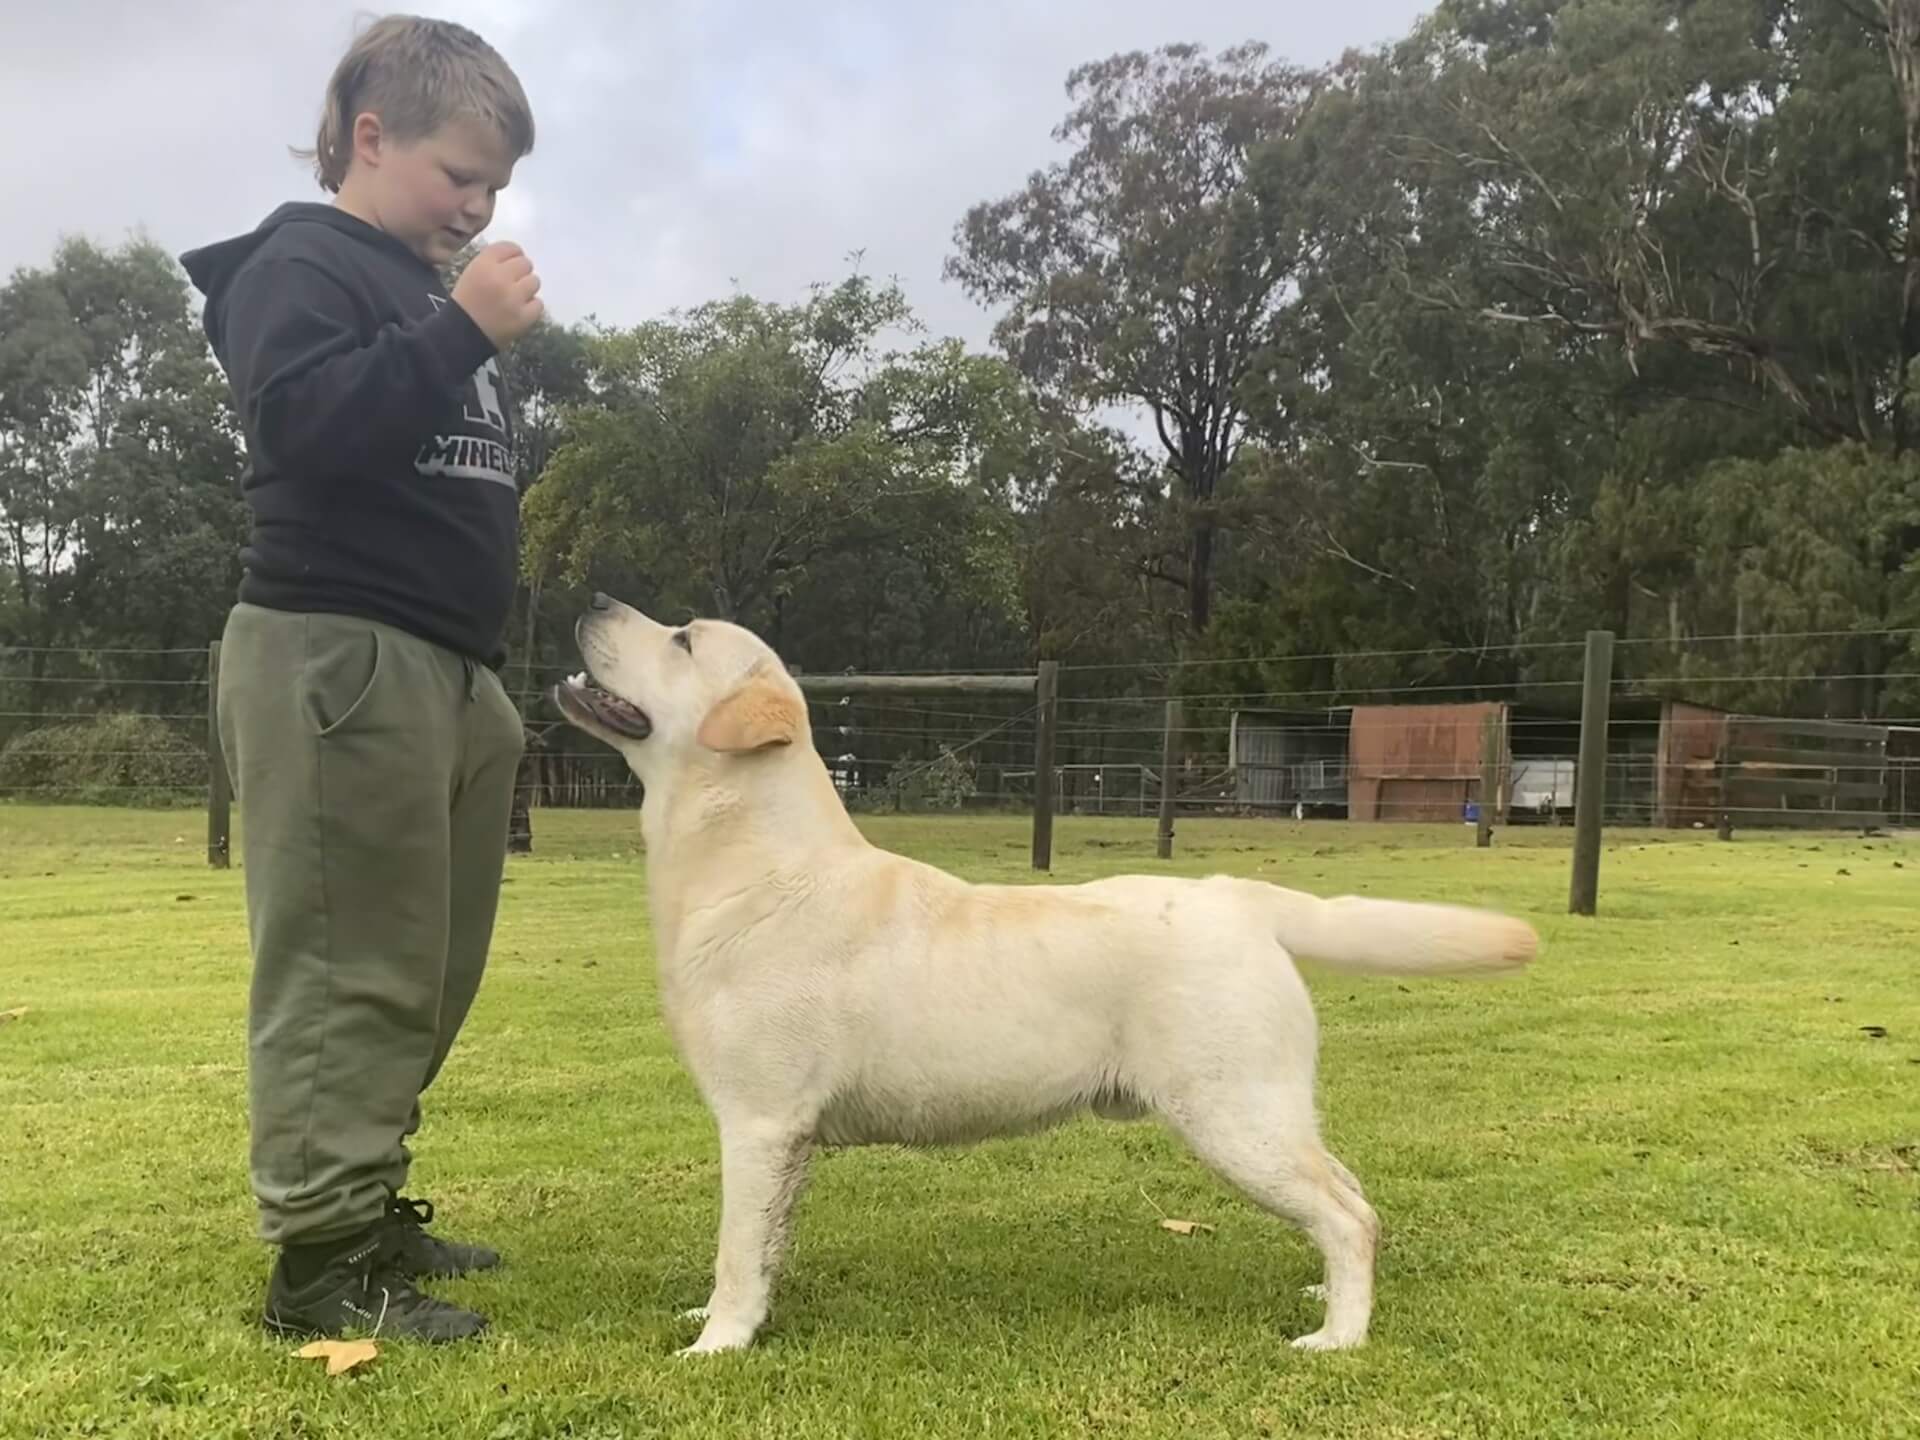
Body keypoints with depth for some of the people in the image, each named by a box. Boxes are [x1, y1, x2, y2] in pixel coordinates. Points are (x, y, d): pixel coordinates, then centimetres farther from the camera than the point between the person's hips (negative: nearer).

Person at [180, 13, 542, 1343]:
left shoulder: (424, 289, 23)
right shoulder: (302, 264, -3)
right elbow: (307, 423, -21)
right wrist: (462, 331, -22)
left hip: (445, 665, 9)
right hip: (339, 657, -9)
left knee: (428, 972, 11)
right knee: (351, 967, -8)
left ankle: (366, 1207, 22)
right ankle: (318, 1257, -1)